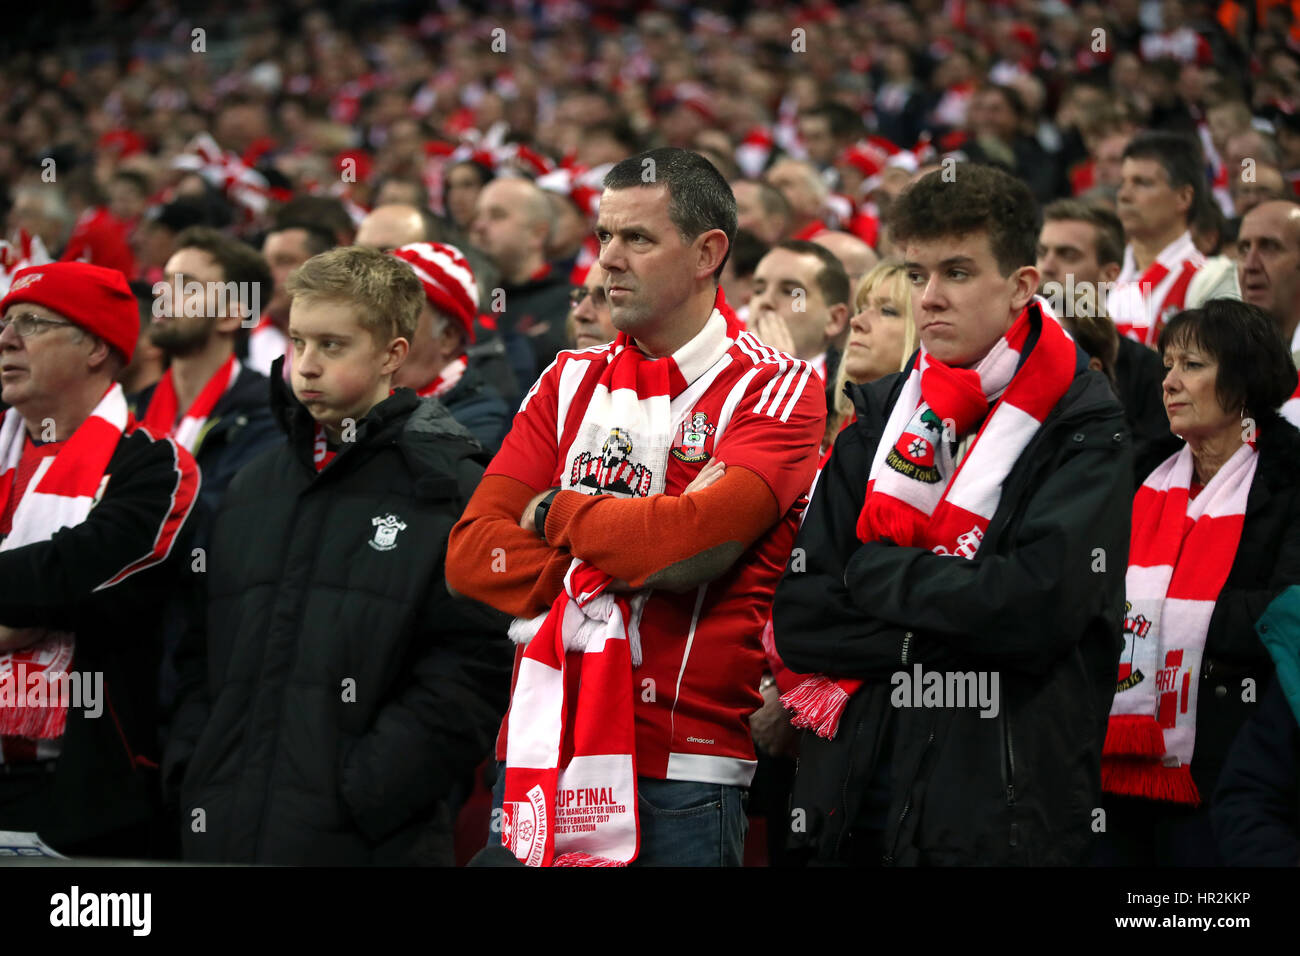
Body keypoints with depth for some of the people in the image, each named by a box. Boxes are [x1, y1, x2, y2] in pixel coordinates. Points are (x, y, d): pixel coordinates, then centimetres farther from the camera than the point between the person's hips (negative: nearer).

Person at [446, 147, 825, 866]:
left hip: (680, 780, -4)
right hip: (535, 758, 4)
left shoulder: (774, 390, -2)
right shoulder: (571, 383, 13)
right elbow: (470, 555, 3)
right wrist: (616, 571, -11)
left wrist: (555, 513, -3)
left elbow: (695, 538, -19)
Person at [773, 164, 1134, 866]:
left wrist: (875, 572, -7)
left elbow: (1038, 603, -20)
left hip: (1007, 820, -4)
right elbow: (797, 620, 2)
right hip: (854, 803, 4)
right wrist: (950, 636, -11)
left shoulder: (1084, 427, -4)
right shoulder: (878, 418, 11)